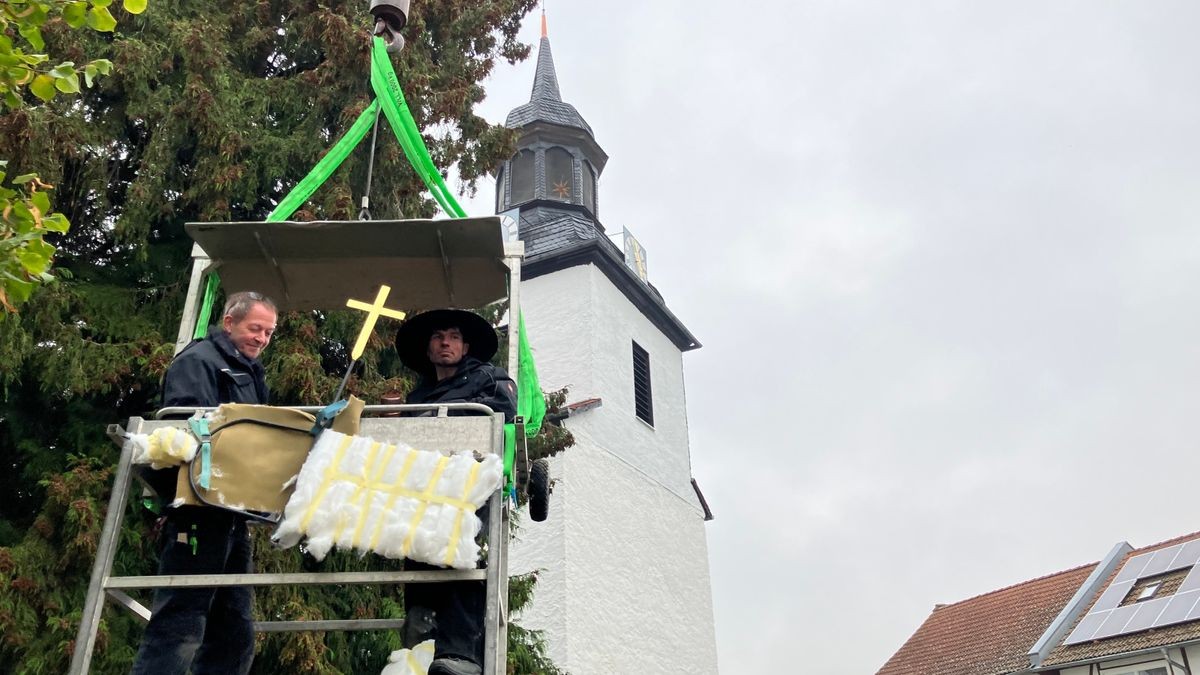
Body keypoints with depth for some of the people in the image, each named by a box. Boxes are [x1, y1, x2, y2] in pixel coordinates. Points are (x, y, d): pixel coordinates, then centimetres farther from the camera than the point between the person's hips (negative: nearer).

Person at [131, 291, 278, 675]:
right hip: (200, 512, -10)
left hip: (233, 514, 10)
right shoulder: (198, 361, -5)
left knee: (234, 632, 12)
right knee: (180, 626, -11)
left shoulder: (249, 373, 24)